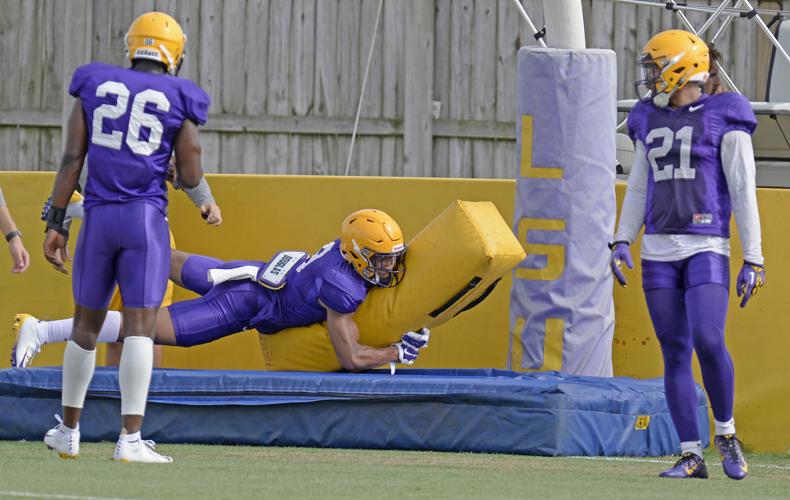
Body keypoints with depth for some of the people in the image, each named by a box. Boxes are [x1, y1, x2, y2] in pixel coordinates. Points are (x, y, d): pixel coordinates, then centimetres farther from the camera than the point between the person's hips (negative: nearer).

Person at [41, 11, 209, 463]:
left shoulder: (94, 86, 7)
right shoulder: (178, 99, 0)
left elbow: (72, 159, 2)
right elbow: (191, 178, 0)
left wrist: (56, 223, 4)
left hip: (99, 217, 3)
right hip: (147, 218, -3)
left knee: (87, 325, 15)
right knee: (140, 327, -5)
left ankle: (69, 430, 24)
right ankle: (131, 438, -13)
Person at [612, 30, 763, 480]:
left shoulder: (724, 121, -6)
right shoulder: (651, 121, 11)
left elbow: (744, 193, -8)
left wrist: (753, 259, -11)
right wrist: (622, 243, 4)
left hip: (707, 249, -5)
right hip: (660, 252, 5)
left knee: (708, 342, -20)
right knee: (676, 354, 2)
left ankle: (726, 433, 3)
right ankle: (692, 457, 5)